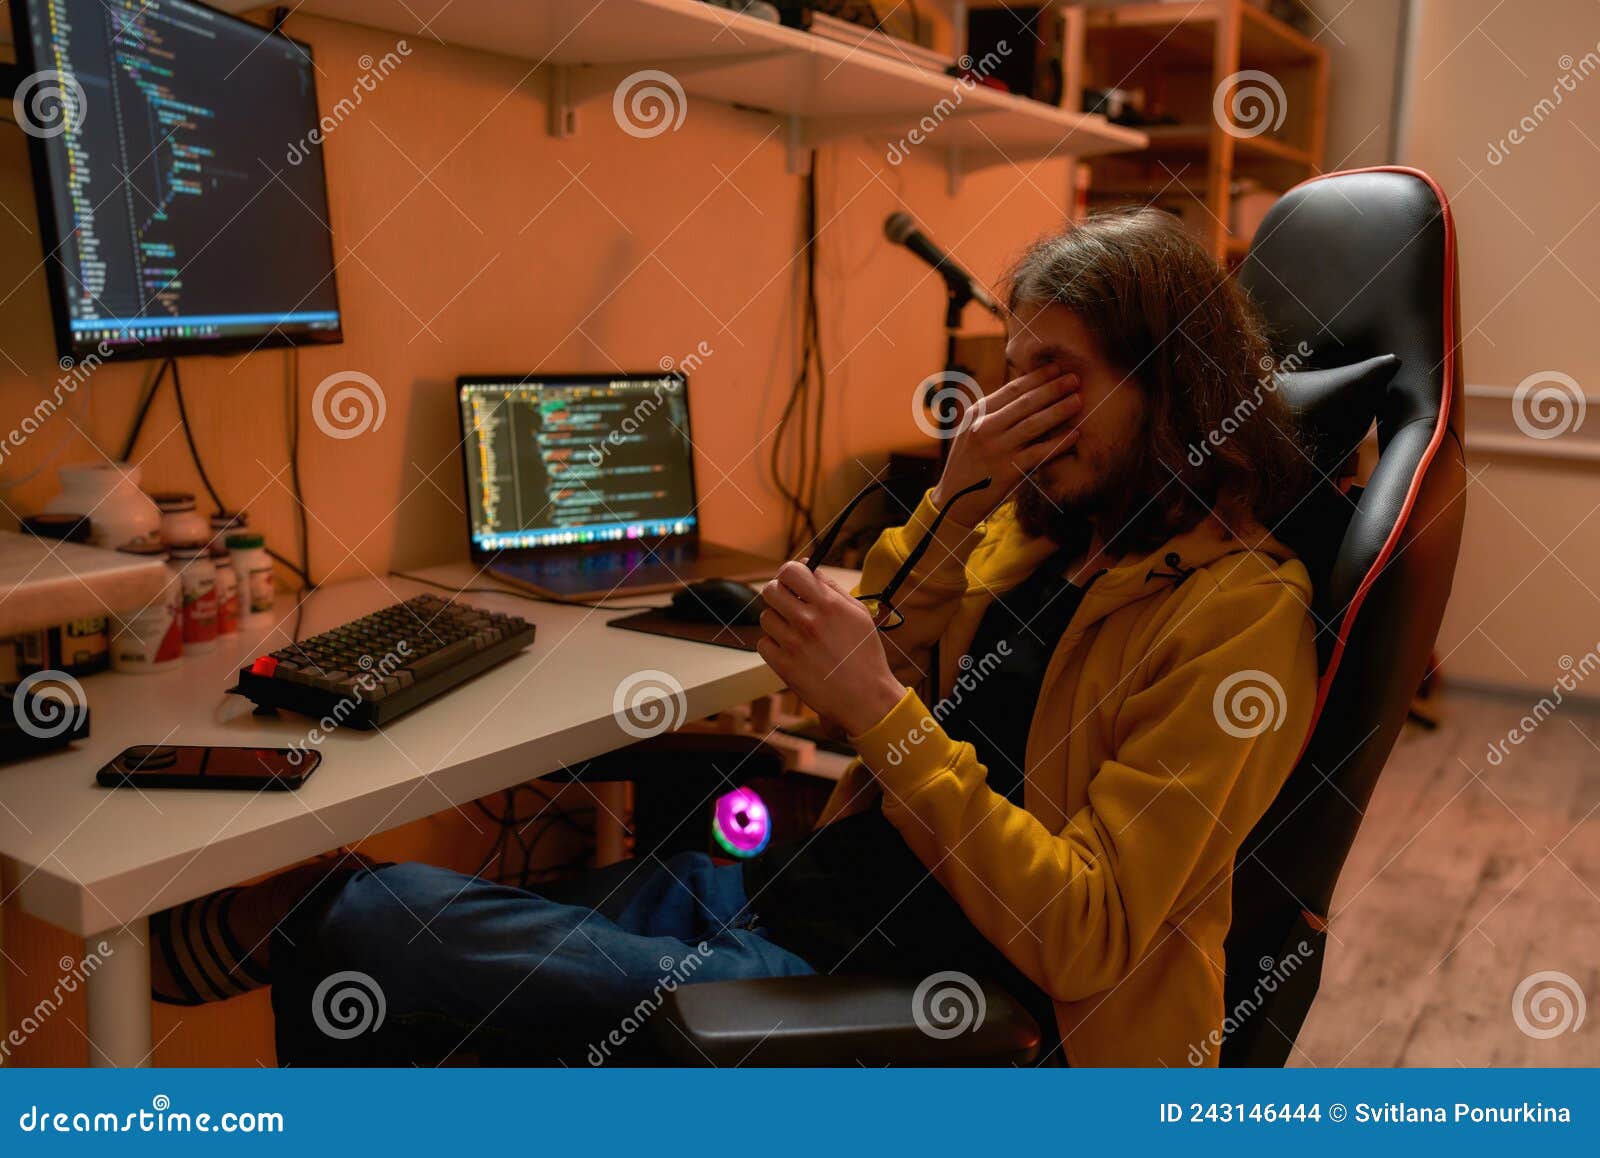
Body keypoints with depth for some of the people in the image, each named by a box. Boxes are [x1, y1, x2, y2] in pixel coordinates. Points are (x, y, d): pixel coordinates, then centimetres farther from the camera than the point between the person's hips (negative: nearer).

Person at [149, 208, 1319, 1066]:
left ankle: (289, 916, 17)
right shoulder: (1038, 525, 9)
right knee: (342, 973, 1)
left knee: (371, 917, -13)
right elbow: (862, 679, 9)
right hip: (794, 887, 7)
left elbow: (1081, 937, -19)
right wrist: (950, 502, -4)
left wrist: (878, 707, -24)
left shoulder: (1239, 607, -13)